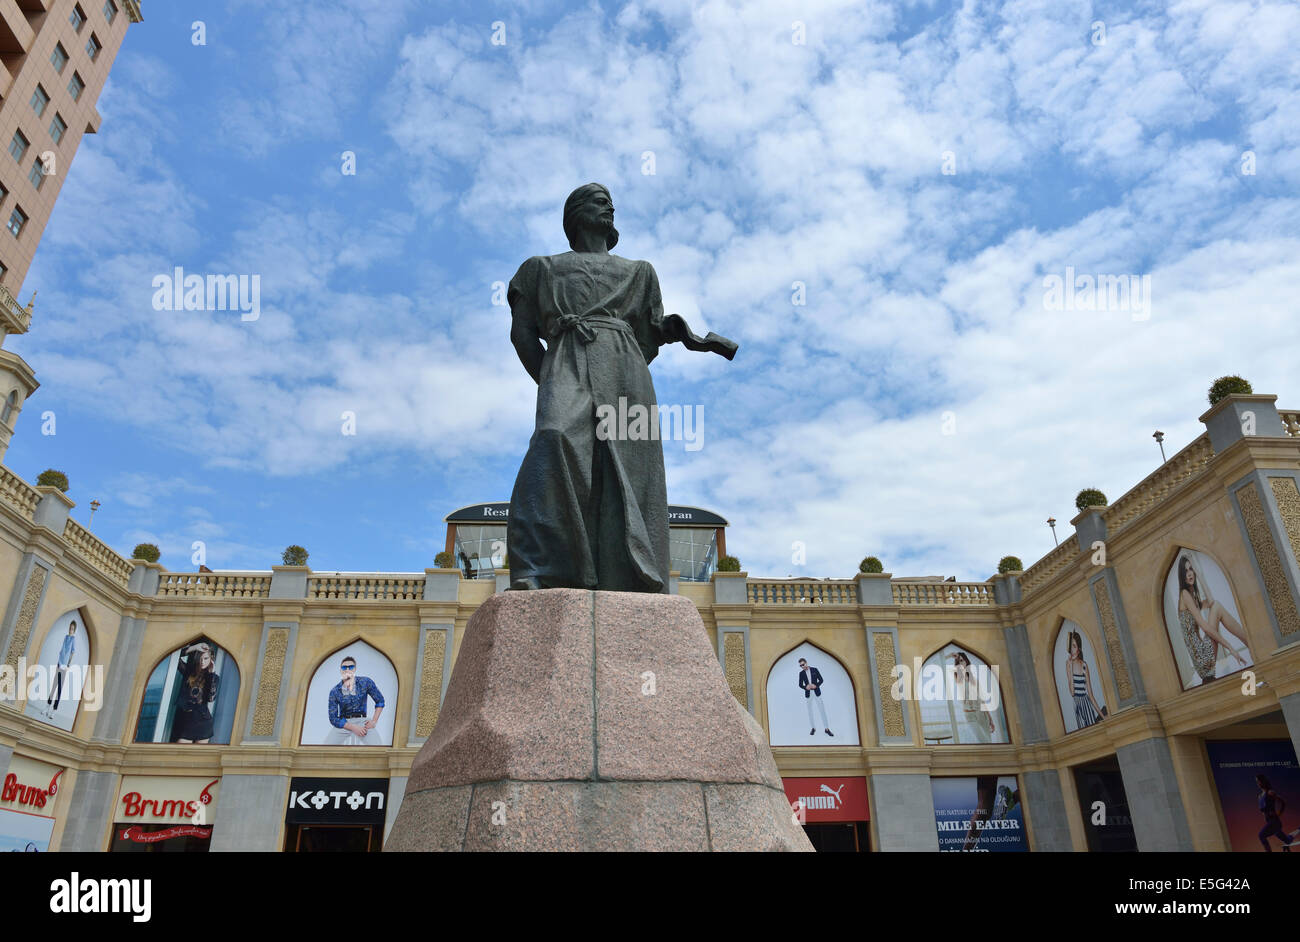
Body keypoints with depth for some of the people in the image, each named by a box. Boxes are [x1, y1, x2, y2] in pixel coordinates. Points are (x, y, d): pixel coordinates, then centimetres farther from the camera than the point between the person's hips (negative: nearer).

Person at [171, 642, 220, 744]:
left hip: (202, 721, 0)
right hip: (184, 720, 0)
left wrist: (212, 673, -15)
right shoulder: (187, 671, 3)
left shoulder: (214, 677, 1)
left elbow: (211, 698, -15)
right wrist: (193, 648, -19)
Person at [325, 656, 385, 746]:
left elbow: (380, 701, 7)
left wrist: (374, 721, -5)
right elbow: (333, 718, -5)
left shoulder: (365, 682, -3)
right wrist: (353, 728, -15)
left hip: (362, 722, -1)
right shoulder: (334, 692, -3)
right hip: (343, 724, 1)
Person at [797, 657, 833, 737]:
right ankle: (813, 728, 22)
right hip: (808, 693, 1)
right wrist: (806, 687, -20)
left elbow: (821, 680, -2)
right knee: (810, 711, 7)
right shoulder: (801, 673, 0)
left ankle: (827, 729, 4)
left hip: (817, 692, -1)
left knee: (822, 710, -3)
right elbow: (800, 685, 2)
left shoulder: (815, 670, -3)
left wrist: (816, 685, -21)